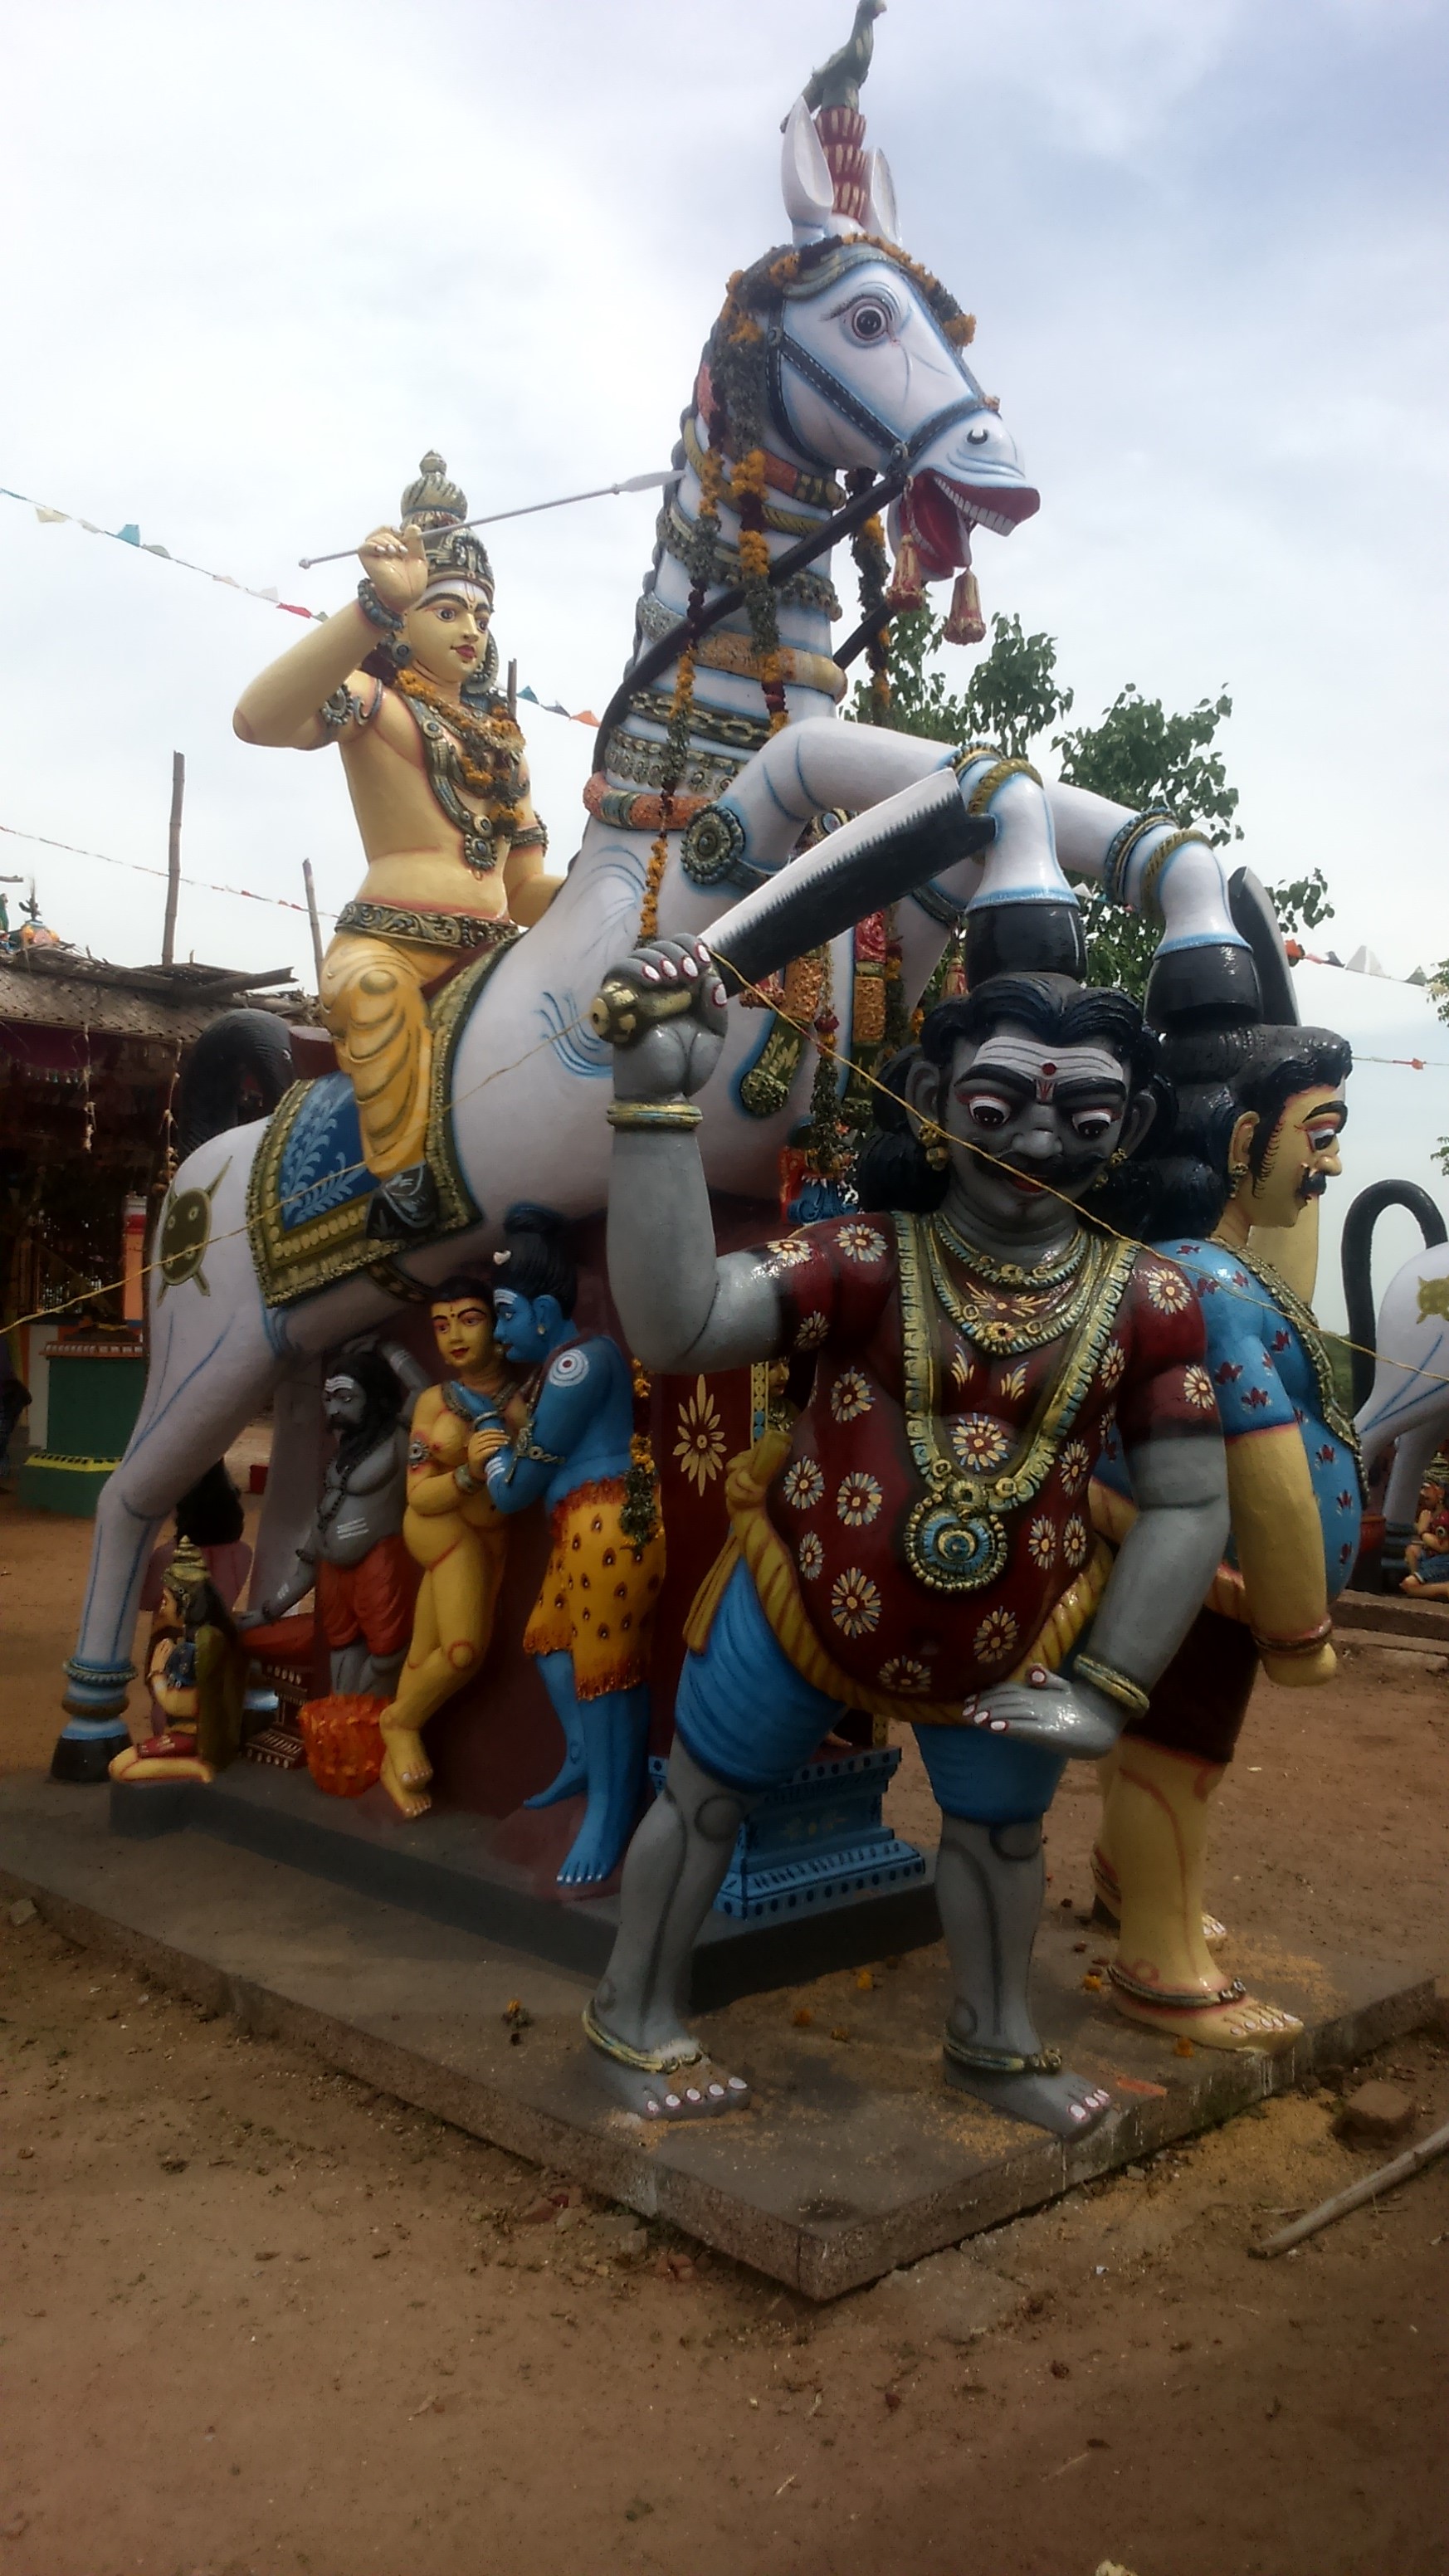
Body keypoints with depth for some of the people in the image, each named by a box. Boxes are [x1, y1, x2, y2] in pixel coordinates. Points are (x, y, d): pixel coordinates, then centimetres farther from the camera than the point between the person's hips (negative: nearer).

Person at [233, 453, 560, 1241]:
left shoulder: (502, 739, 25)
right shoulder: (374, 701, 6)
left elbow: (525, 886, 24)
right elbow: (259, 719, -19)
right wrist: (376, 604, -27)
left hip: (489, 954, 7)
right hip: (388, 938, -7)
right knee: (373, 988, -39)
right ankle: (407, 1184, -36)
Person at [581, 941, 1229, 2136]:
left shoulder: (1148, 1299, -13)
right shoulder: (866, 1258, -20)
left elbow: (1189, 1504, -7)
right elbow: (674, 1324, -33)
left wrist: (1107, 1689, -9)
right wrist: (659, 1102, -40)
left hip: (1008, 1647, 3)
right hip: (804, 1597, -2)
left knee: (1002, 1834, 23)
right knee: (708, 1799, 16)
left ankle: (994, 2039, 52)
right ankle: (636, 2018, 43)